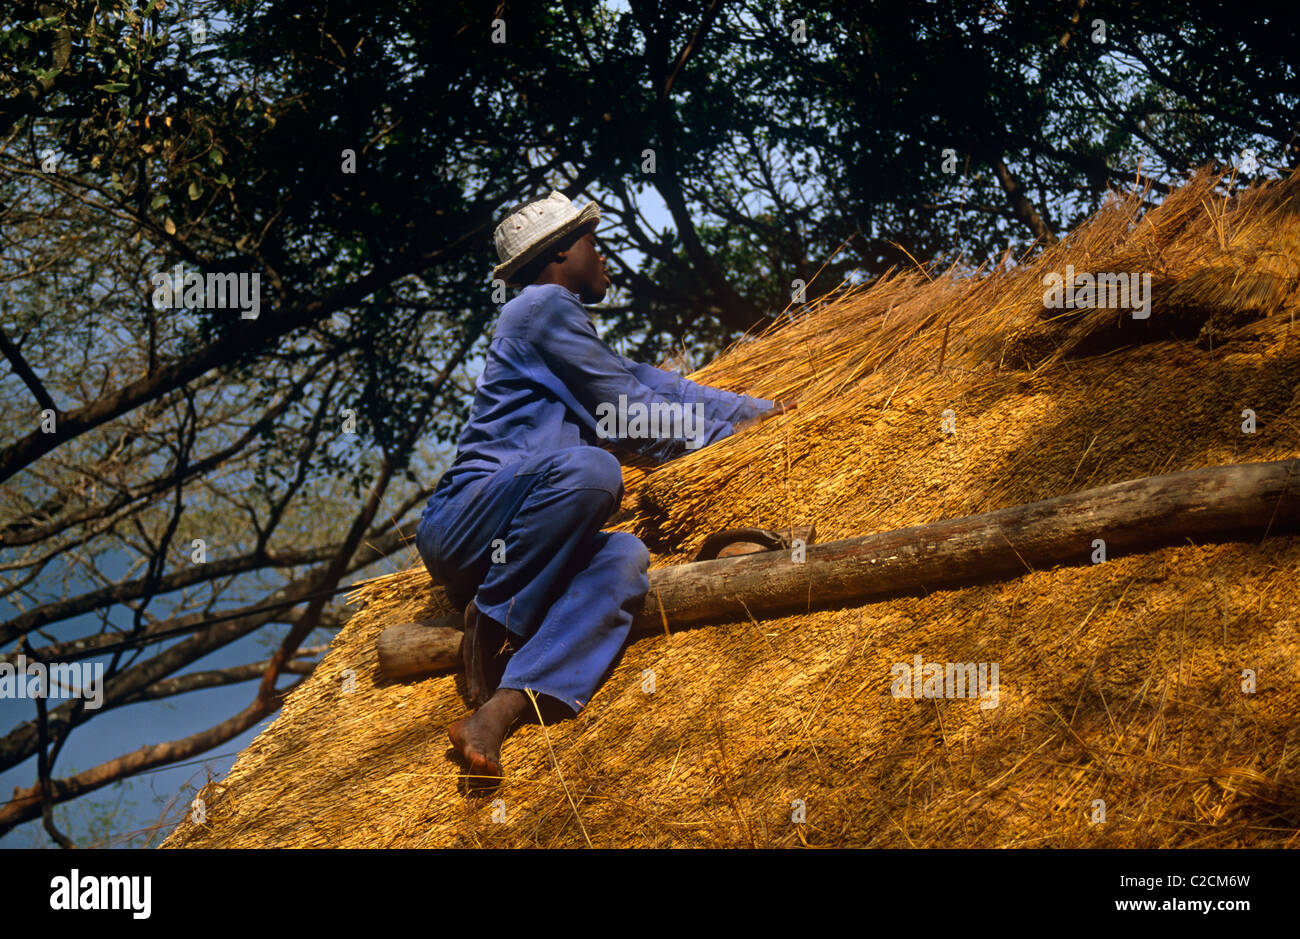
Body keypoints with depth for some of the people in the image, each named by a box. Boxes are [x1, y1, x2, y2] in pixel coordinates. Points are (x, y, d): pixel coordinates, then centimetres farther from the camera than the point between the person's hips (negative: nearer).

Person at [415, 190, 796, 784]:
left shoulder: (563, 320, 28)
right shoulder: (544, 307, -4)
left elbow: (650, 385, 39)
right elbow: (629, 418, -6)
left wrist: (760, 411, 41)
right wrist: (720, 430, 10)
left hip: (504, 547, 9)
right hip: (462, 520, -9)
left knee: (625, 558, -22)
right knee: (588, 469, -36)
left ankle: (497, 713, -39)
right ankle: (489, 628, -18)